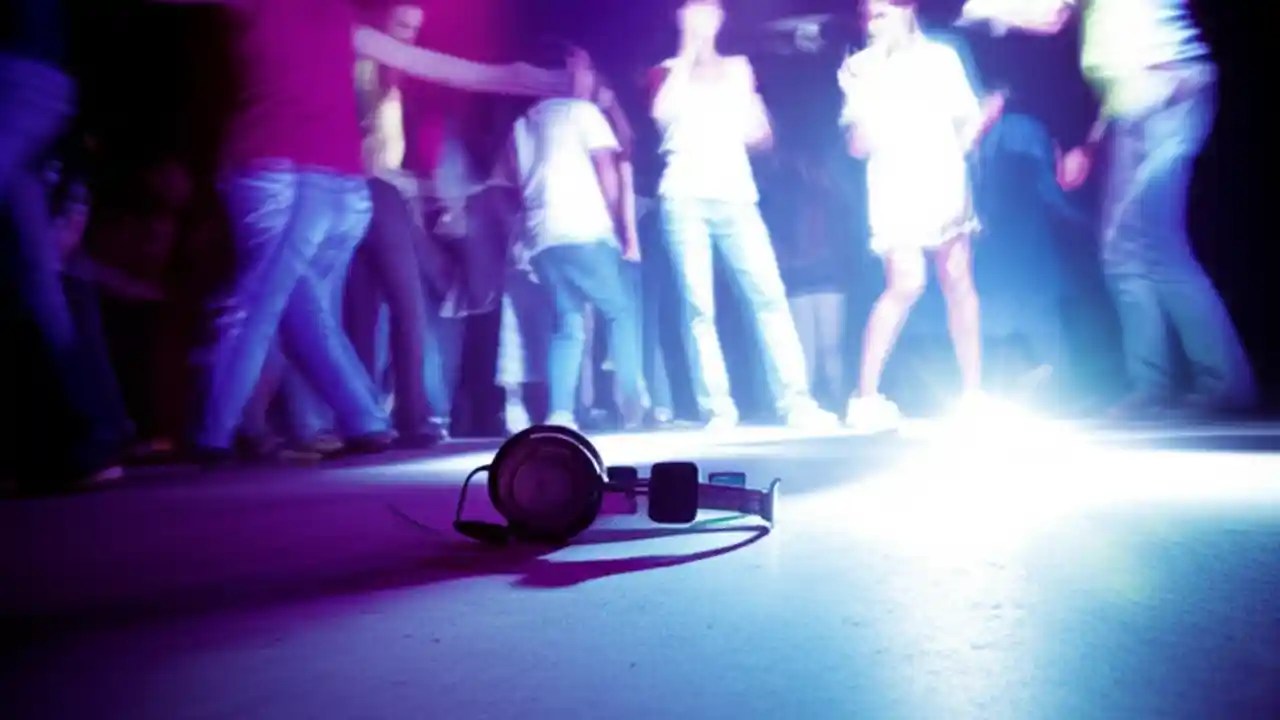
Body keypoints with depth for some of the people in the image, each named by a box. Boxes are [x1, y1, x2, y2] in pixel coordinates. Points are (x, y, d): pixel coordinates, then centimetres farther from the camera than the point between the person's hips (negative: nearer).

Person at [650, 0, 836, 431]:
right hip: (685, 198, -2)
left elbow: (759, 137, 20)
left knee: (768, 295, -13)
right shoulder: (668, 71, 17)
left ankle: (795, 401, -13)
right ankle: (716, 410, -8)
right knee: (699, 308, -10)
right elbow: (662, 112, -7)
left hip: (735, 196, 2)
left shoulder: (738, 68, 23)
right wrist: (689, 50, 1)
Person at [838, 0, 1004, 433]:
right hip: (897, 191, -3)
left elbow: (965, 126, 14)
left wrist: (984, 119, -7)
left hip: (947, 186, 3)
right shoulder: (861, 67, 6)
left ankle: (973, 393, 8)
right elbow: (859, 147, -1)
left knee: (958, 281, 0)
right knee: (906, 284, -17)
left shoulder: (941, 57, 12)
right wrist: (863, 103, -16)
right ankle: (865, 396, -13)